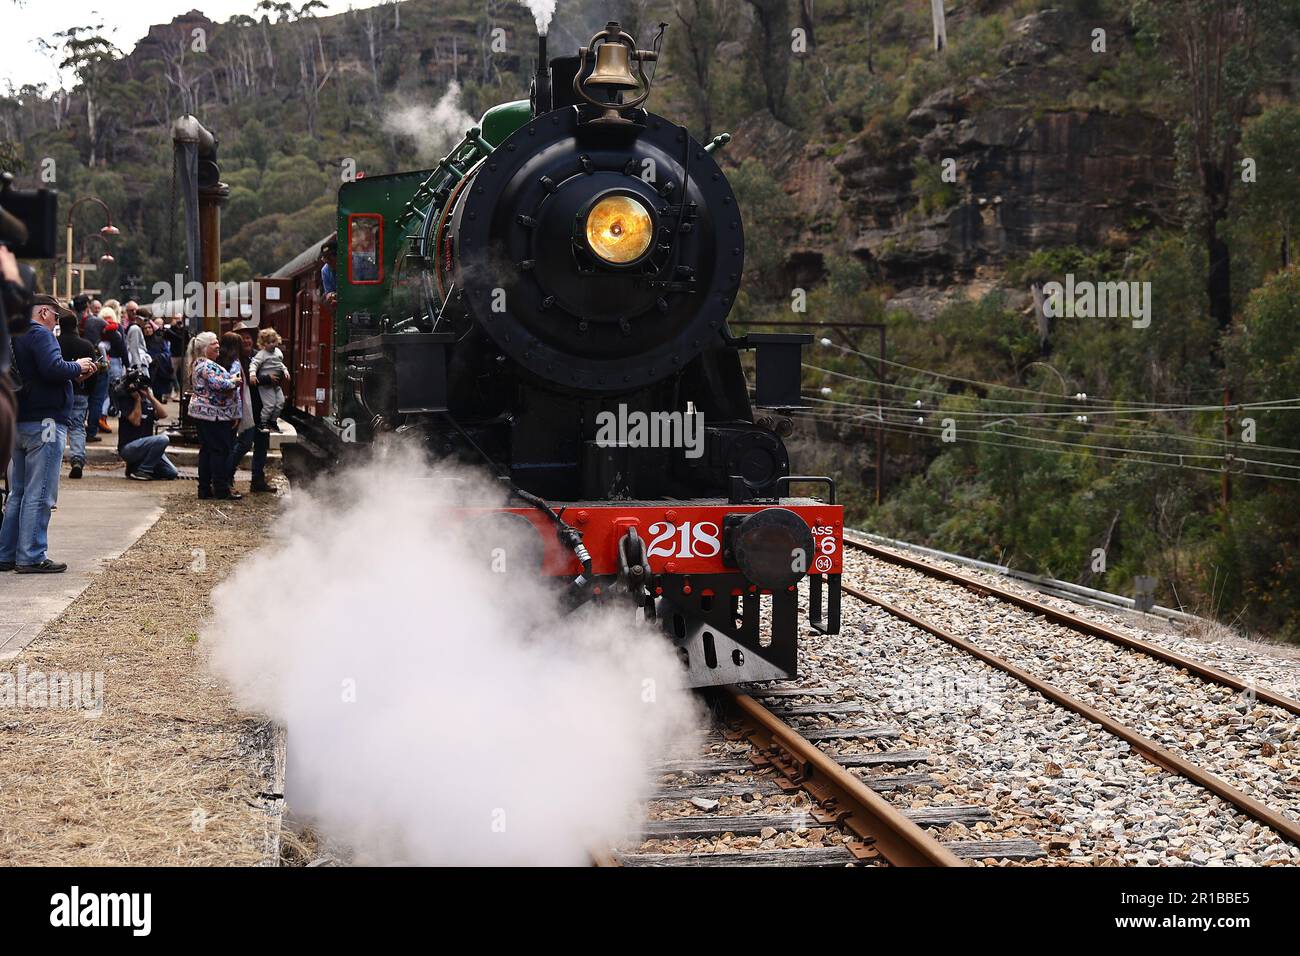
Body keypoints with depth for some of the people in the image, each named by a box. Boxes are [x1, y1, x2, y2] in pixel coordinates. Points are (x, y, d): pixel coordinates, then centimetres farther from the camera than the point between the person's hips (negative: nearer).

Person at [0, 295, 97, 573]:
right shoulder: (39, 334, -11)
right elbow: (53, 369, -25)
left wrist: (75, 372, 11)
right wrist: (77, 367, -7)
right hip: (43, 422, -9)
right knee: (39, 494, -6)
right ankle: (31, 557, -6)